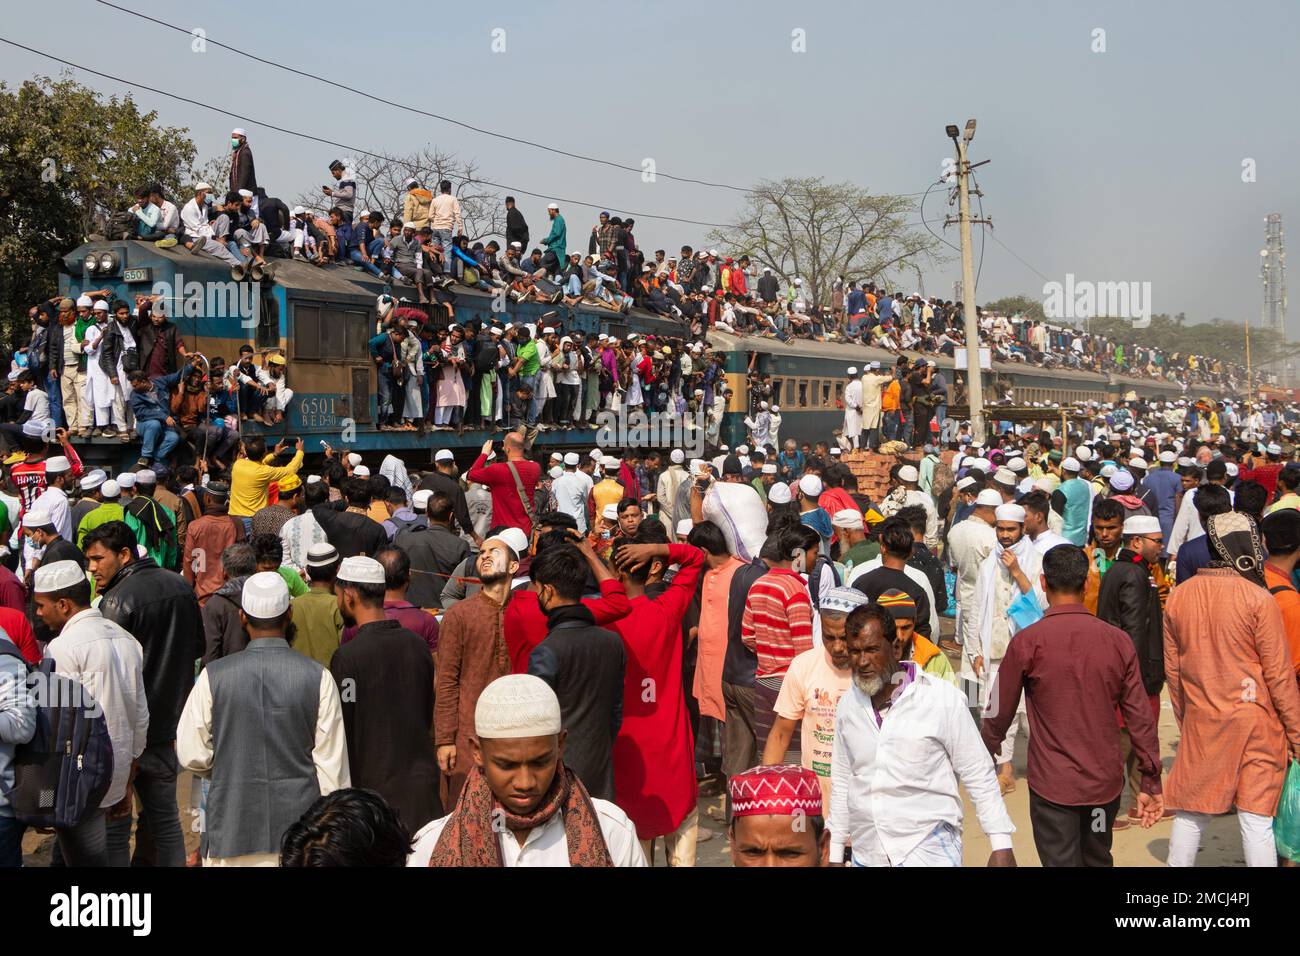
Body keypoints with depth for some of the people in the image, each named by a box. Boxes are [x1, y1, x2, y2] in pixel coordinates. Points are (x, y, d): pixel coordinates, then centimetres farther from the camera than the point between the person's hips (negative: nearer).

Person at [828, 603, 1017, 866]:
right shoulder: (848, 704, 4)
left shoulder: (942, 698, -10)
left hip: (929, 853, -4)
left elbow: (979, 778, -5)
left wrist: (1001, 846, -7)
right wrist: (836, 855, 15)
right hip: (866, 854, 4)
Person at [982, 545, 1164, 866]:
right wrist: (1151, 780, 8)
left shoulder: (1027, 642, -12)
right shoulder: (1118, 641, -4)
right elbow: (1140, 717, -2)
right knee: (1098, 860, 22)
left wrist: (986, 753, 15)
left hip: (1053, 784, -3)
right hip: (1105, 781, 3)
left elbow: (1000, 711, -3)